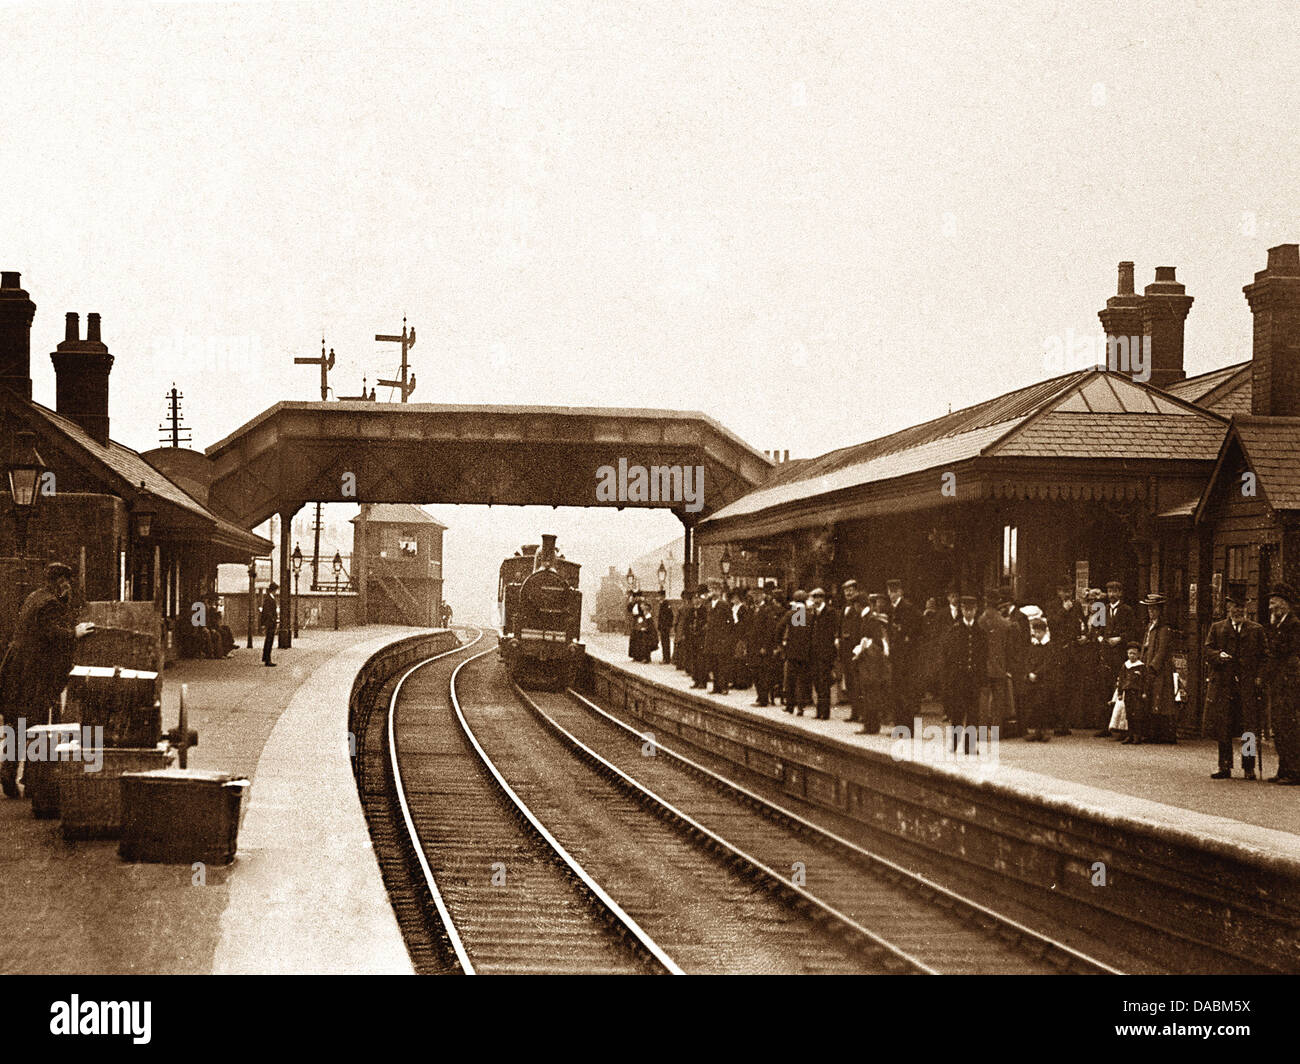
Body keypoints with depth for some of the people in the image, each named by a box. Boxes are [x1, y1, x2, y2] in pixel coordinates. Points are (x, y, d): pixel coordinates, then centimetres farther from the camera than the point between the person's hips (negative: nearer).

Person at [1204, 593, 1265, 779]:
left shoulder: (1256, 629, 11)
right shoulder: (1217, 628, 12)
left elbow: (1263, 655, 10)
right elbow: (1208, 649, 9)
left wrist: (1260, 676, -3)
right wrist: (1219, 655, -12)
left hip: (1248, 684, 0)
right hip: (1223, 684, 1)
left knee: (1249, 727, -2)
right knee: (1223, 727, 1)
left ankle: (1249, 767, 5)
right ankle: (1224, 767, 8)